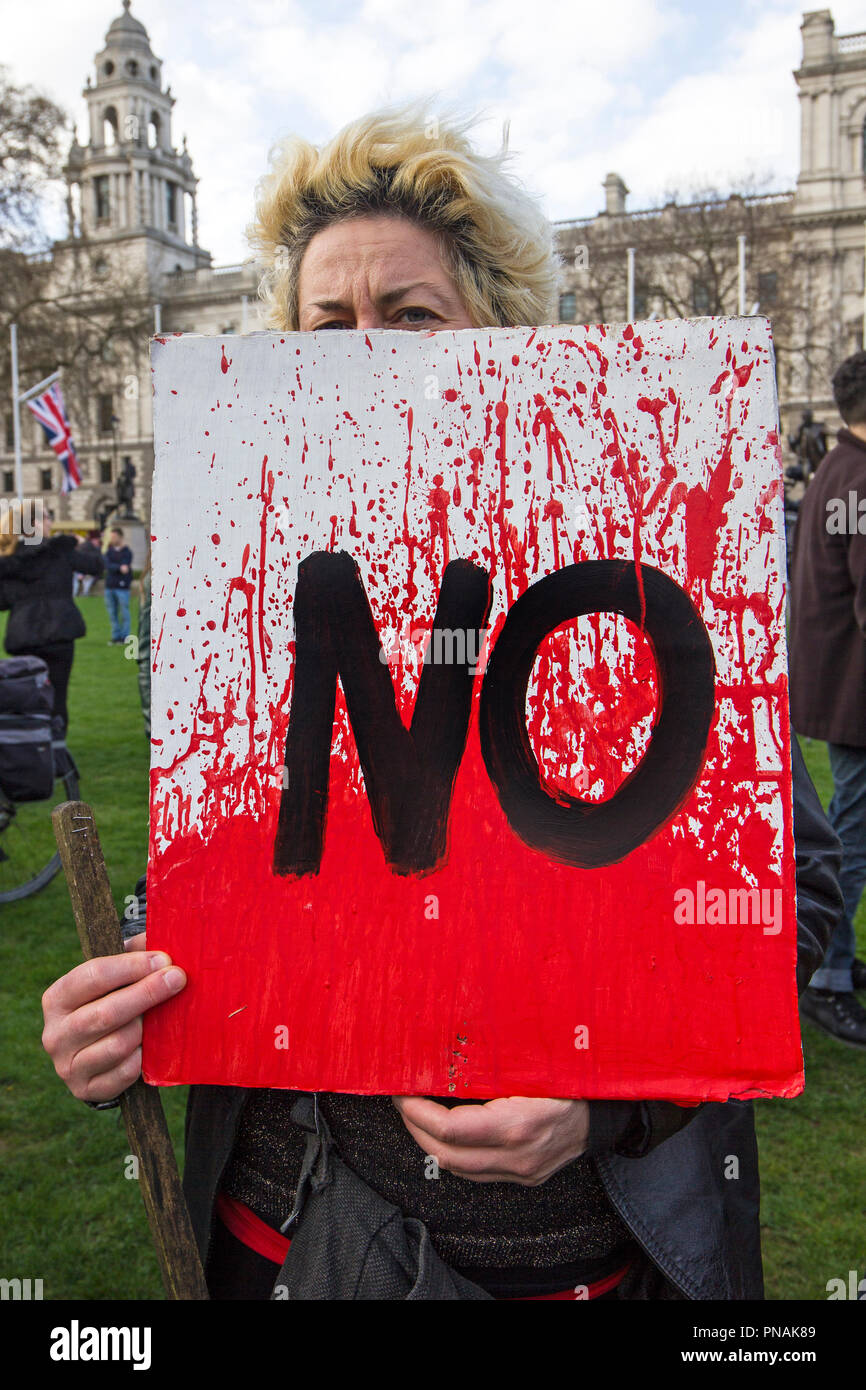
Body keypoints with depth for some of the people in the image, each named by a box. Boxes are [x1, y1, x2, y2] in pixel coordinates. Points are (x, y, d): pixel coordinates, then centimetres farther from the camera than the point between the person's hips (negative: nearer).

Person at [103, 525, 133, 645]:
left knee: (124, 613, -2)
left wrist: (112, 567, -12)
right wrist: (119, 568, -21)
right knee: (112, 613, 9)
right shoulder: (109, 550, 10)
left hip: (122, 587, -5)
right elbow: (107, 565, -6)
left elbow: (125, 566, -15)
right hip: (110, 586, 5)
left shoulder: (127, 552, -3)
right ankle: (115, 636, 16)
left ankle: (124, 637, 5)